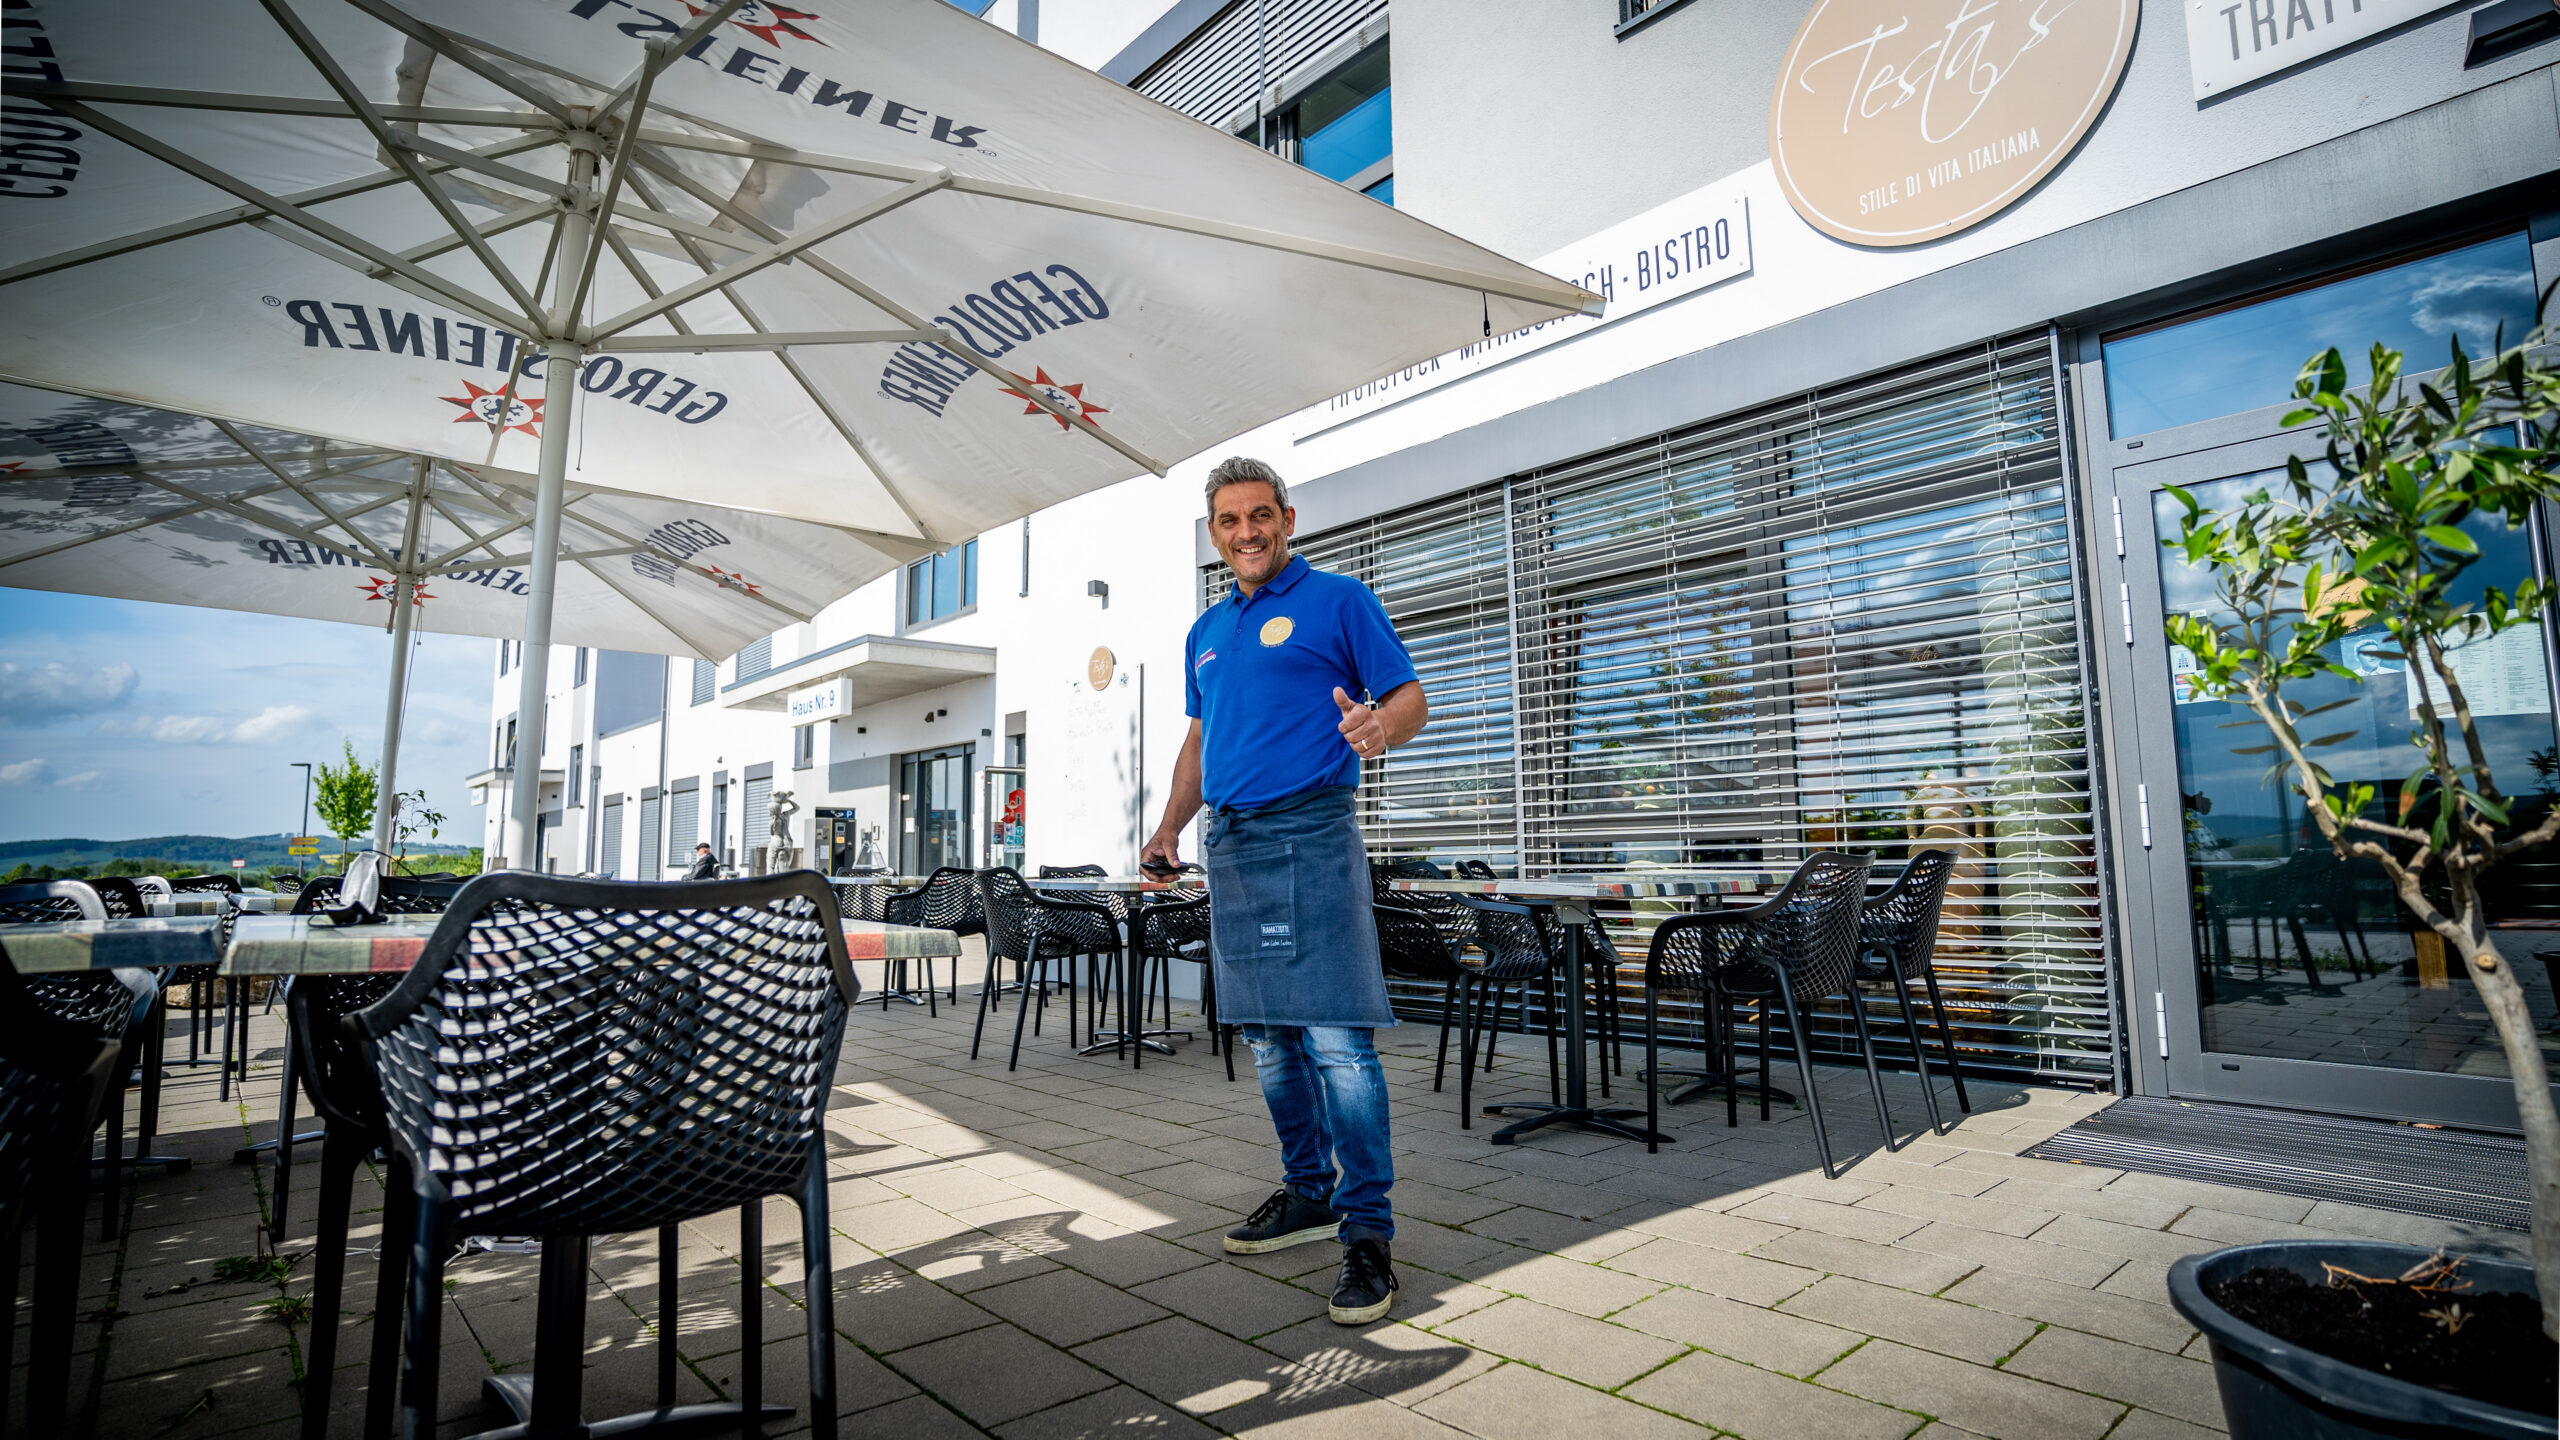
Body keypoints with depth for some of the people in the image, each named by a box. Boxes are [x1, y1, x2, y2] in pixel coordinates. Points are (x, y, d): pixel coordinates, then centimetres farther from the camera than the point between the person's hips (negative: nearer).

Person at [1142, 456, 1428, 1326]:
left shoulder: (1339, 601, 1)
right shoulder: (1206, 632, 21)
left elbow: (1412, 701, -3)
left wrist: (1376, 726, -26)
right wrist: (1171, 828, 15)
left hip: (1309, 834, -7)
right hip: (1229, 844, 7)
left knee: (1336, 1038, -10)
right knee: (1269, 1039, 13)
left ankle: (1368, 1230, 2)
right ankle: (1310, 1193, 28)